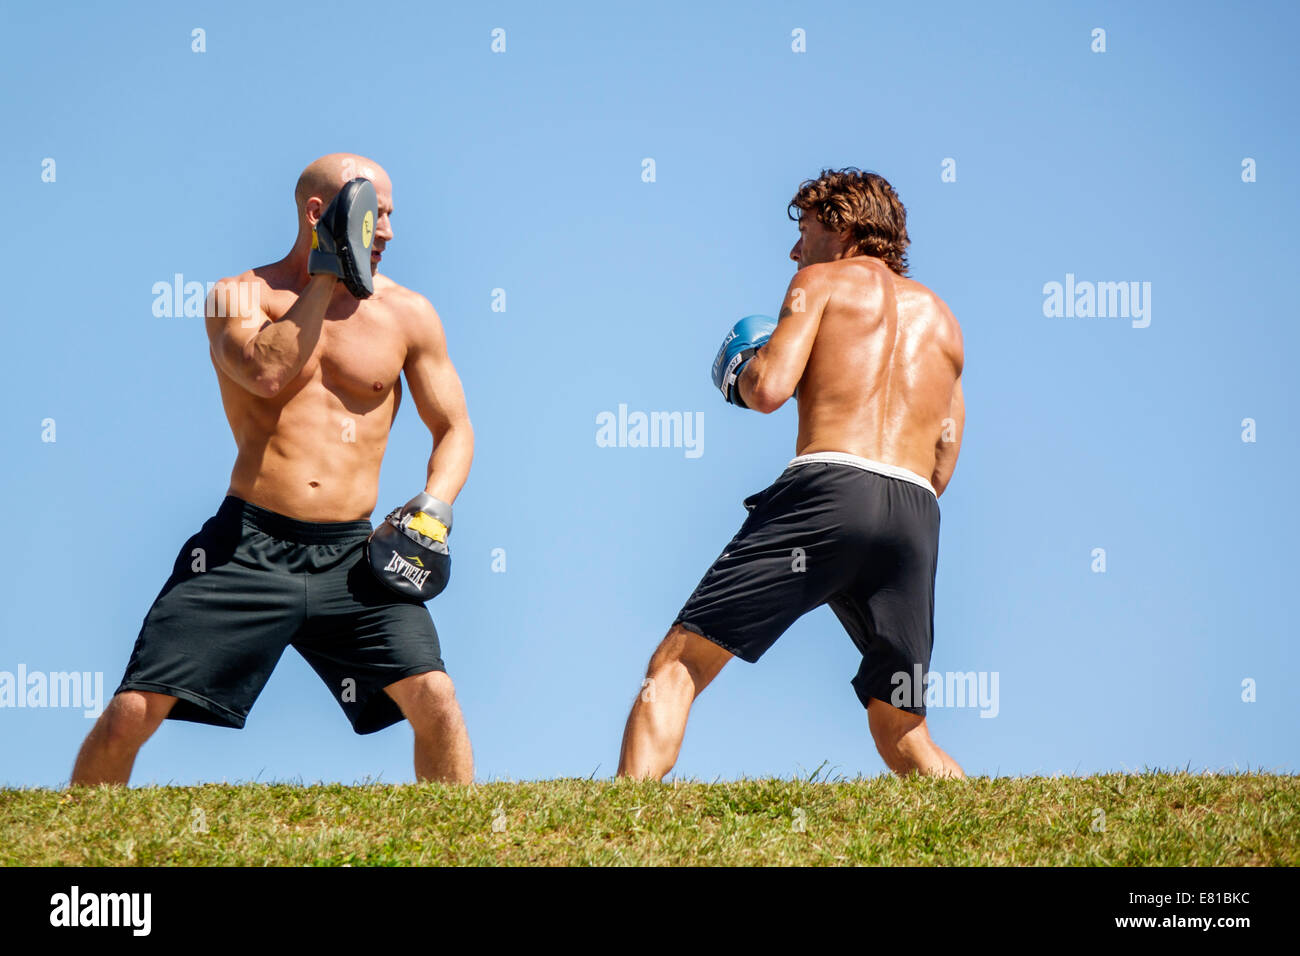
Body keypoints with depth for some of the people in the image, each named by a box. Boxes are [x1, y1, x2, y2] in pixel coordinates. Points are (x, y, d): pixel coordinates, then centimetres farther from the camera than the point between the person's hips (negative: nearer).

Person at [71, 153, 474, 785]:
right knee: (131, 714, -10)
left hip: (350, 554, 2)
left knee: (435, 702, -16)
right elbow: (268, 372, -18)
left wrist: (433, 506, -3)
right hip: (249, 543, -2)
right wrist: (327, 275, -12)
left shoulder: (406, 315, 9)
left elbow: (454, 429, 16)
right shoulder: (240, 297, 3)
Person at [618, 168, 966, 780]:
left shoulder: (823, 281, 12)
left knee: (677, 664, -5)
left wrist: (741, 372, 18)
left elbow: (768, 389, -3)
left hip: (828, 490, -5)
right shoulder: (940, 317, 28)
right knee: (903, 739, 15)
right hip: (916, 519, 5)